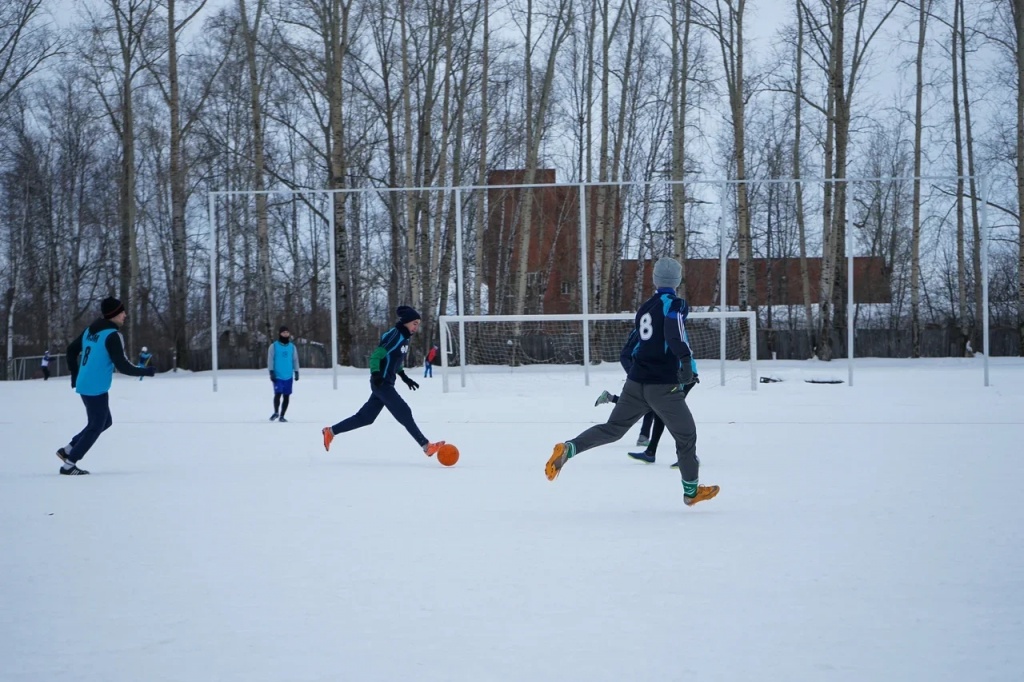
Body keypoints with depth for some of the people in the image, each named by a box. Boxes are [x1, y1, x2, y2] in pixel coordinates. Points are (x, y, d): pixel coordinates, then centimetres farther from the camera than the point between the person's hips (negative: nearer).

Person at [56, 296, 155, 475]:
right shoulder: (112, 335, -16)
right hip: (97, 389, -9)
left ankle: (68, 450, 21)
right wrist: (146, 371, -8)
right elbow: (122, 366, -20)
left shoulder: (91, 330, 10)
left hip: (84, 386, 9)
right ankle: (68, 465, 4)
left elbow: (71, 349, 19)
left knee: (105, 421, 22)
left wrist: (75, 375, 27)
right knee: (96, 427, 3)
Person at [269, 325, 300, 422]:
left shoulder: (292, 347, 11)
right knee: (278, 393, -17)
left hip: (288, 376, 3)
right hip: (278, 376, -3)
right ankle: (276, 412, 1)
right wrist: (271, 372, -8)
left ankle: (282, 416, 12)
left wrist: (296, 372, 6)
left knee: (286, 396, 3)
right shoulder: (274, 346, 1)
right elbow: (270, 359, -1)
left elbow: (295, 360, 14)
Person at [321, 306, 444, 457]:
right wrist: (375, 374, -33)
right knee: (404, 413, -9)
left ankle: (331, 431, 23)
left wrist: (404, 377, 20)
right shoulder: (394, 336, -18)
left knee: (366, 417, 13)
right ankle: (426, 446, -7)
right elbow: (376, 356, -21)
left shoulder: (403, 337, 11)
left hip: (387, 384, 10)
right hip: (382, 383, -10)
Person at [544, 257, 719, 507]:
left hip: (636, 383, 6)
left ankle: (567, 449, -6)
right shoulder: (675, 304, -7)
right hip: (663, 386, -6)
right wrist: (686, 360, -31)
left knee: (612, 429, 14)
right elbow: (675, 334, -27)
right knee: (686, 435, 11)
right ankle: (691, 491, 22)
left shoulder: (645, 308, 14)